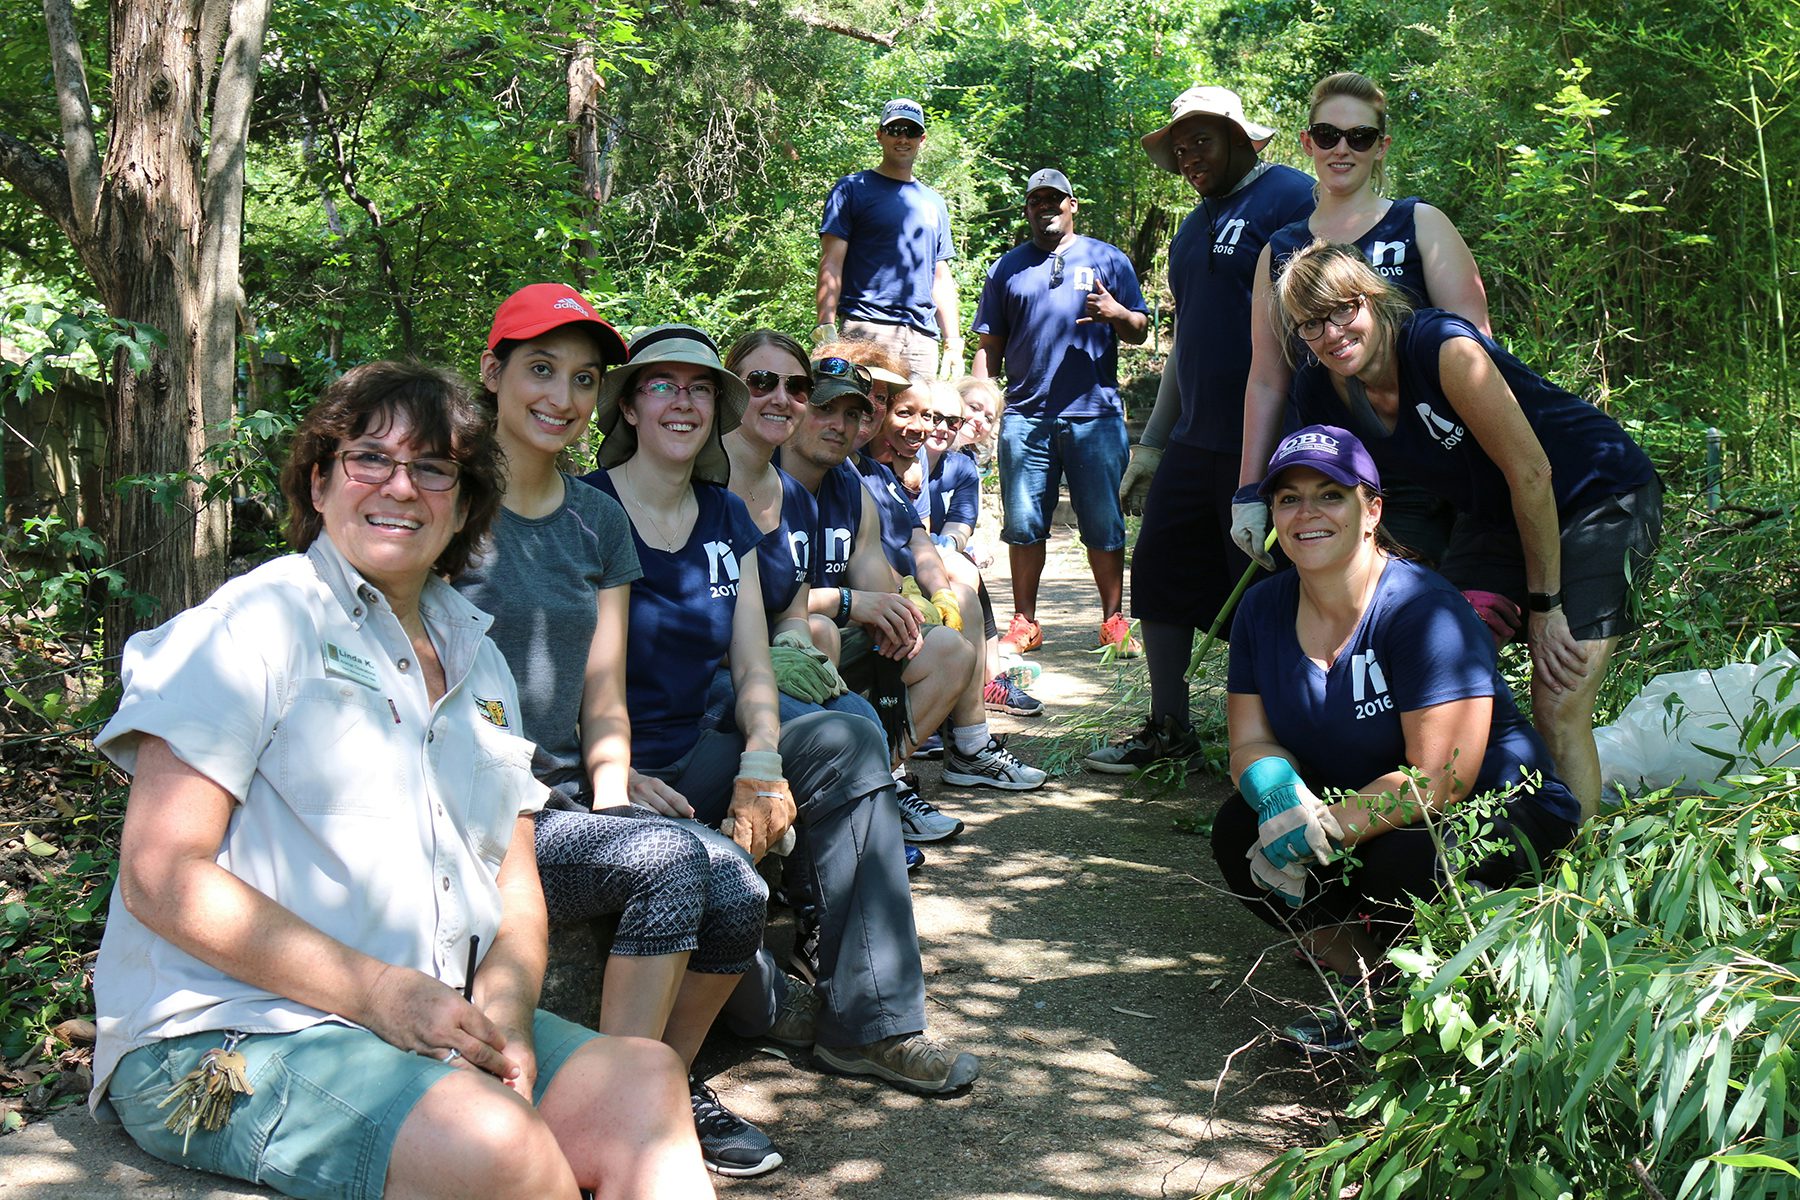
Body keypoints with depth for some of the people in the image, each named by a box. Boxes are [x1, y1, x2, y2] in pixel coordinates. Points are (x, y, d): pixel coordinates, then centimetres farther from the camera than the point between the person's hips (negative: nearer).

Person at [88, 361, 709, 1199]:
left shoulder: (476, 661, 18)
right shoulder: (258, 621, -2)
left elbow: (516, 885, 16)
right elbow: (159, 878, -11)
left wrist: (505, 1007, -6)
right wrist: (379, 993, -17)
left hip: (442, 1029, 6)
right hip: (225, 1035, -6)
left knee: (646, 1078, -20)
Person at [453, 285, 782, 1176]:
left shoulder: (599, 523, 16)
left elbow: (603, 700, 12)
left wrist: (612, 795, -4)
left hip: (568, 798, 6)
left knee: (736, 887, -19)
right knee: (669, 858, -29)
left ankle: (671, 1086, 7)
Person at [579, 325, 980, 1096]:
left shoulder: (726, 519, 14)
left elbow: (753, 665, 7)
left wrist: (762, 758, -14)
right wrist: (620, 780, -26)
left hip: (700, 758, 6)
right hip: (620, 779, -6)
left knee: (848, 743, -21)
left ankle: (869, 1023, -17)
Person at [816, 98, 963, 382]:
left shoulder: (934, 203, 22)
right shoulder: (853, 189, 6)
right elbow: (831, 263, -2)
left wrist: (953, 343, 13)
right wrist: (826, 331, -14)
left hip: (922, 337, 5)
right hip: (865, 331, -5)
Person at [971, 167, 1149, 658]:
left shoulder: (1108, 259, 12)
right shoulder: (1007, 268, 17)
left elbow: (1140, 332, 11)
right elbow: (989, 345, 17)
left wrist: (1116, 313, -11)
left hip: (1096, 414, -1)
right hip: (1025, 417, 2)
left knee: (1103, 524, -1)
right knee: (1024, 523, 3)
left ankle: (1114, 621, 9)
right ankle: (1024, 621, 12)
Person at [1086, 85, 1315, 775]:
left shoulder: (1291, 196, -7)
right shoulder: (1195, 227, 19)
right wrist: (1150, 445, 22)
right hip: (1196, 441, 8)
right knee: (1160, 575, 9)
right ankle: (1169, 730, 22)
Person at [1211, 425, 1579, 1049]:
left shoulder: (1423, 611, -23)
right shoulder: (1263, 609, -2)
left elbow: (1437, 782, -27)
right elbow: (1252, 745, -2)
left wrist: (1321, 832, -30)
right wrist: (1281, 797, -26)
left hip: (1502, 818, -6)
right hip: (1362, 815, 6)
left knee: (1398, 867, -36)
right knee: (1239, 831, -17)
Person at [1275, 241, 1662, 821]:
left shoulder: (1440, 345, -28)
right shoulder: (1319, 393, -10)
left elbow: (1530, 472, -24)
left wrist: (1544, 605, -18)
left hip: (1601, 494, -6)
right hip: (1494, 515, 6)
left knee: (1558, 710, -16)